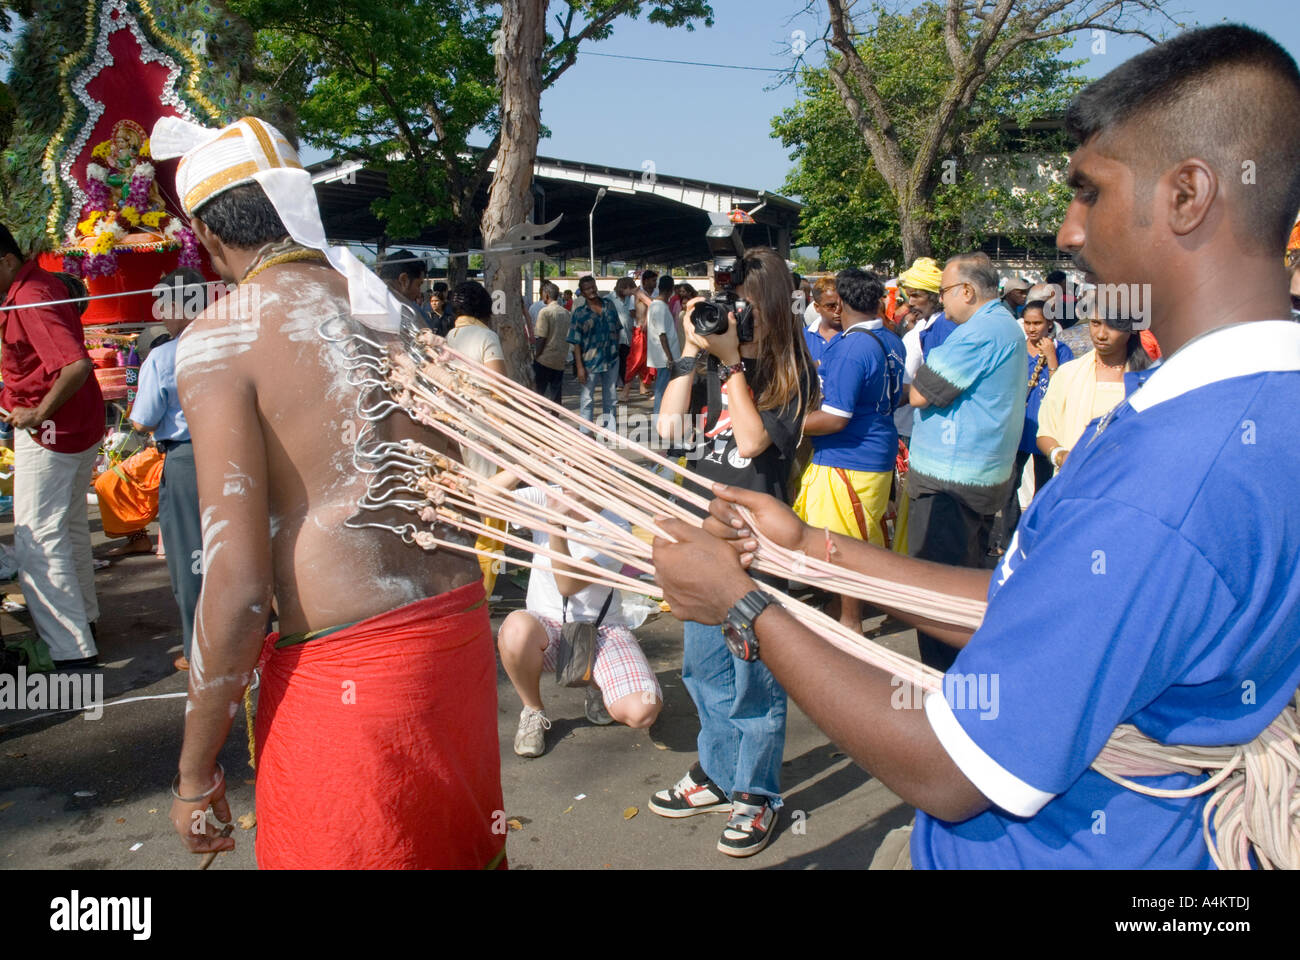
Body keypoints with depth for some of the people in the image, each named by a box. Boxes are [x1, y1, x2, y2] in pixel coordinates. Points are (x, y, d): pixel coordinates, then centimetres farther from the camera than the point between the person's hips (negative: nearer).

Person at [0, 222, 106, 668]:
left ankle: (73, 651, -8)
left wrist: (39, 414, -22)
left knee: (37, 541, -8)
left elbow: (76, 365, -34)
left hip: (49, 431, -10)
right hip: (81, 425, 10)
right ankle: (82, 615, 38)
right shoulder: (42, 282, 10)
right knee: (70, 527, 22)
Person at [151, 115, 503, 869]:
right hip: (461, 630, 7)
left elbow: (238, 584, -13)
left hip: (344, 669, -6)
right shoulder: (391, 309, 10)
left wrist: (196, 776, -2)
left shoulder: (221, 337, -9)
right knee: (459, 847, 25)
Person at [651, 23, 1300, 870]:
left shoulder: (1157, 489, -34)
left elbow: (946, 775, -27)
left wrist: (740, 603, -17)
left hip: (1039, 849, -8)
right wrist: (809, 546, 0)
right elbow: (1030, 606, 2)